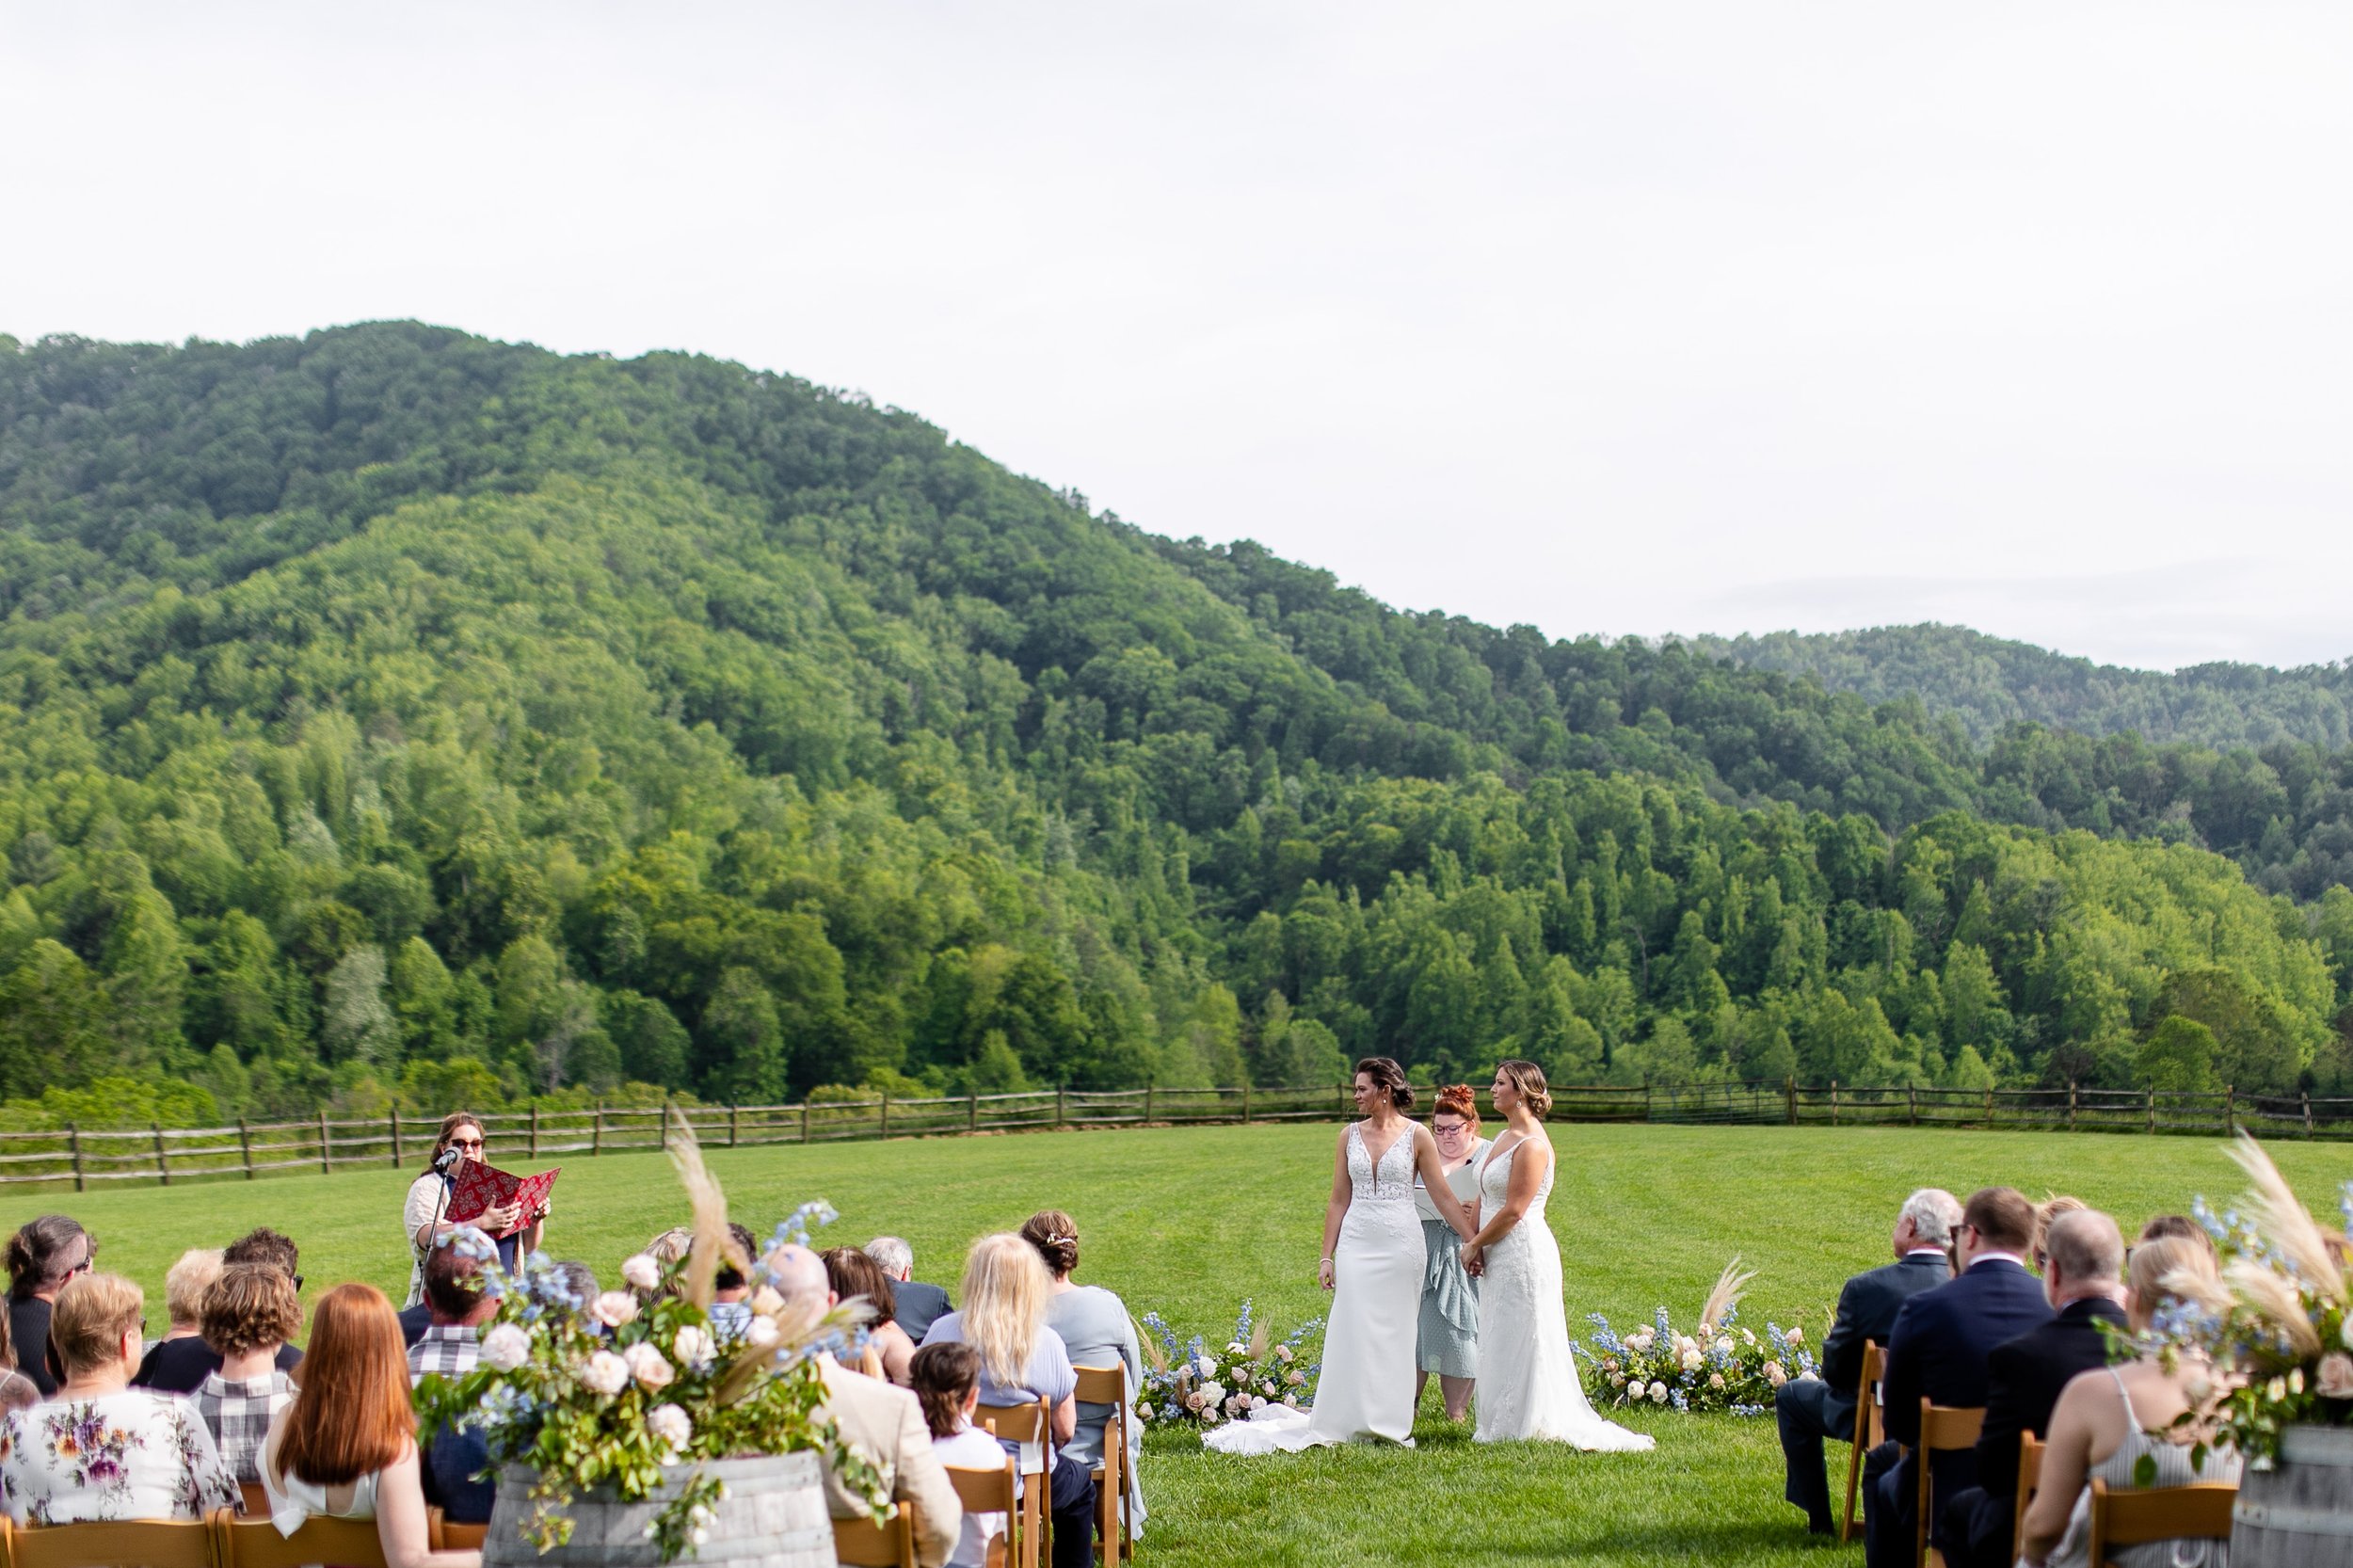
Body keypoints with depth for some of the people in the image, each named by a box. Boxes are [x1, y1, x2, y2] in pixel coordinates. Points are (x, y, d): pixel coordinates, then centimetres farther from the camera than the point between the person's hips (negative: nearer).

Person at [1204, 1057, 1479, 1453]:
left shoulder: (1417, 1136, -1)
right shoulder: (1350, 1135, 7)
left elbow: (1443, 1196, 2)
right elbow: (1339, 1200, 8)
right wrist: (1327, 1256, 5)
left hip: (1400, 1244, -2)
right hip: (1356, 1244, 2)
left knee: (1395, 1333, 2)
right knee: (1352, 1333, -1)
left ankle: (1390, 1423, 12)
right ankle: (1349, 1422, 6)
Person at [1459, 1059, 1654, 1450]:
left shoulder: (1532, 1145, -17)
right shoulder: (1503, 1138, 12)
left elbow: (1513, 1212, -19)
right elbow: (1484, 1199, 15)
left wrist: (1475, 1244, -9)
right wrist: (1472, 1242, 2)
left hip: (1524, 1253, -9)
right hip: (1497, 1257, 9)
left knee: (1520, 1341, -2)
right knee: (1497, 1344, 14)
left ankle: (1528, 1424, 7)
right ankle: (1499, 1422, 22)